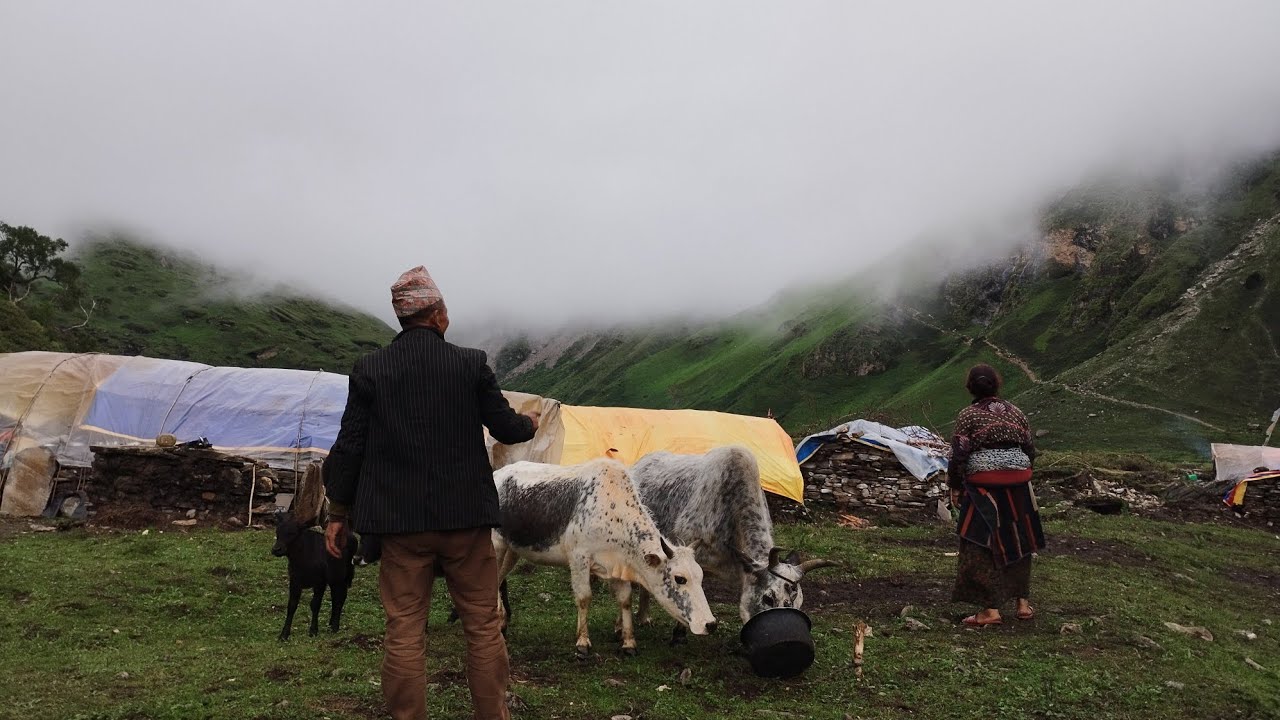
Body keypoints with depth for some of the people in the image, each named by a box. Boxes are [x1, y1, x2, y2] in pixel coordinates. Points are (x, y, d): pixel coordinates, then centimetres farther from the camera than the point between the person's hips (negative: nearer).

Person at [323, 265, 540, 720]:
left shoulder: (370, 369, -2)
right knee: (484, 626, 12)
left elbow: (349, 446, 0)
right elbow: (506, 428, 3)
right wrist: (531, 423, 26)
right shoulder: (471, 364, -5)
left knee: (404, 632, 9)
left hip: (400, 519, 1)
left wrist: (338, 513, 11)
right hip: (465, 515, 0)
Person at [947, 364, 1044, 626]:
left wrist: (955, 487, 1)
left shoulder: (968, 415, -6)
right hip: (1018, 484, 5)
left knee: (982, 546, 1)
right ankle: (1023, 602, 23)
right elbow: (1030, 450, 10)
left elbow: (959, 455, -9)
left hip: (984, 485, -5)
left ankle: (991, 609, -1)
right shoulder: (1015, 412, 8)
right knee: (1016, 541, 17)